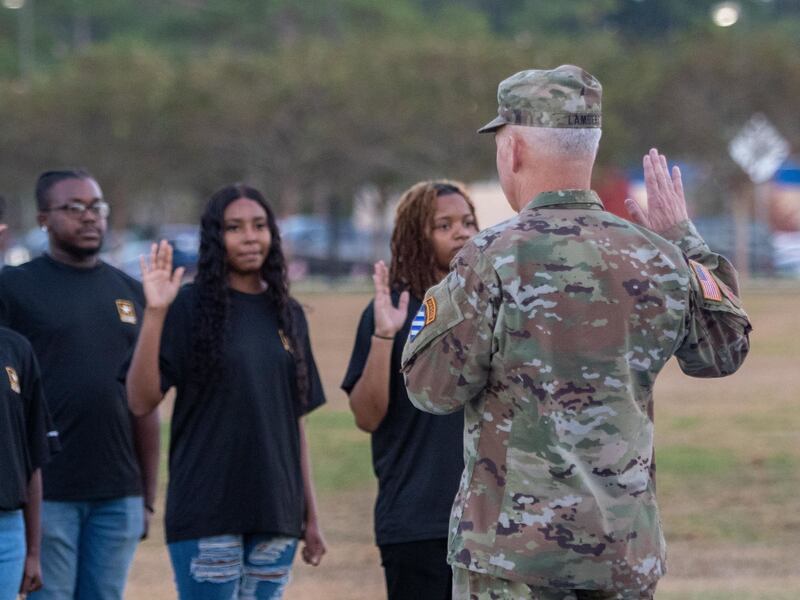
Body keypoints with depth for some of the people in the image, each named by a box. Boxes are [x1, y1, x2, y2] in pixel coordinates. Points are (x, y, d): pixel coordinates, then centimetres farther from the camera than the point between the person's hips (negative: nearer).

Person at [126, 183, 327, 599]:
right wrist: (155, 313, -20)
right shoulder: (190, 307, -2)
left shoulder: (287, 314, 13)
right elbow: (141, 401, -12)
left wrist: (311, 516, 15)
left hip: (276, 517, 5)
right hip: (207, 514, -5)